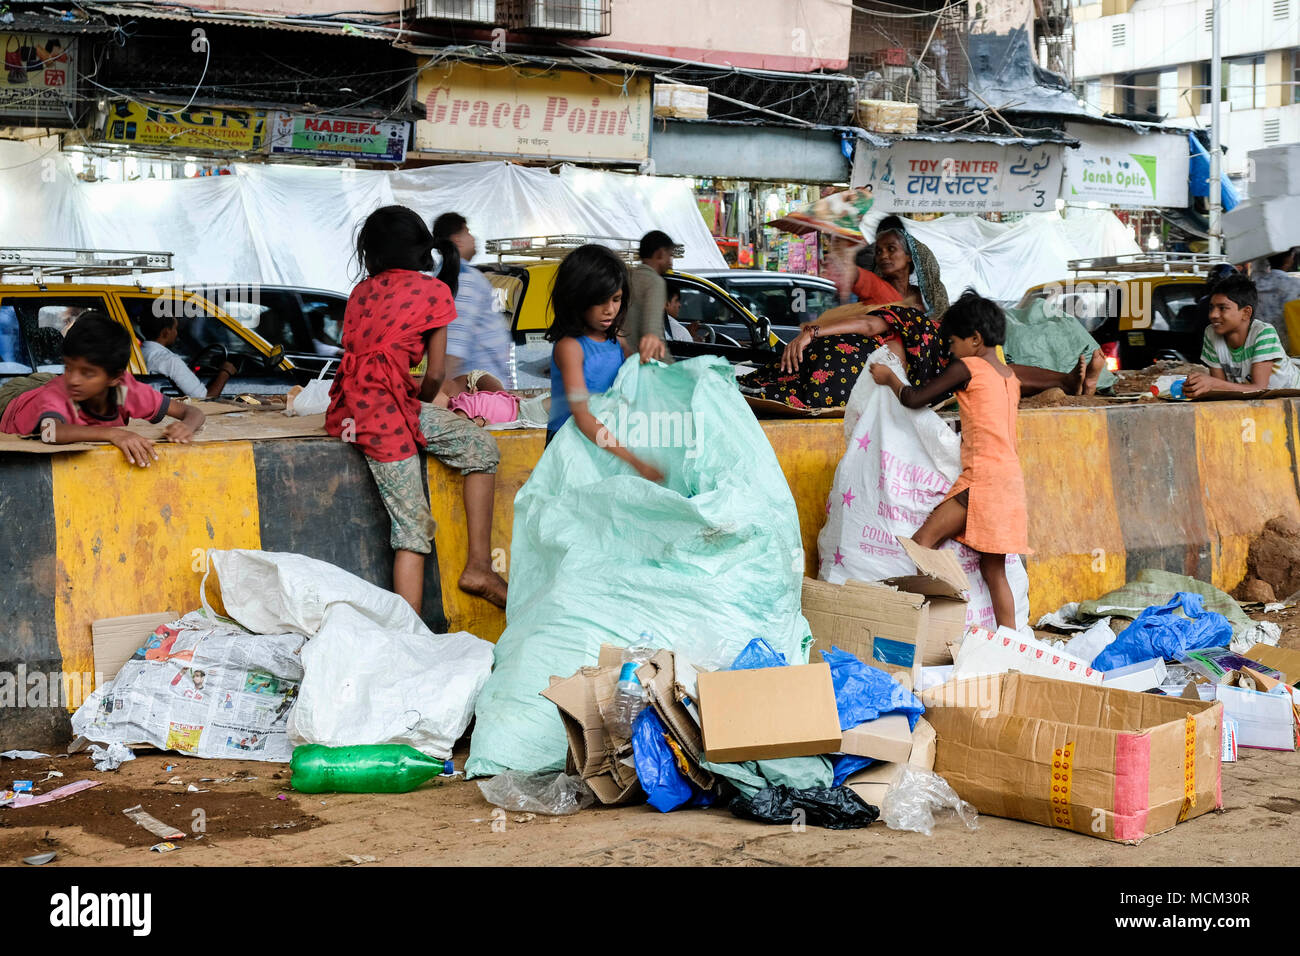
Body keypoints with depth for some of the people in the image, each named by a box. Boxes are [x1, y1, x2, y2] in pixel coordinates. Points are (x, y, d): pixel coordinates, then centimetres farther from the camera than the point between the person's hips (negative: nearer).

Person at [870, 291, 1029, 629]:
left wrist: (889, 378, 16)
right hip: (1011, 477, 8)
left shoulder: (967, 367, -4)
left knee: (921, 543, -10)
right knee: (994, 569, 10)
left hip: (982, 475, -8)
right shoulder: (1011, 377, 17)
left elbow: (915, 399, 0)